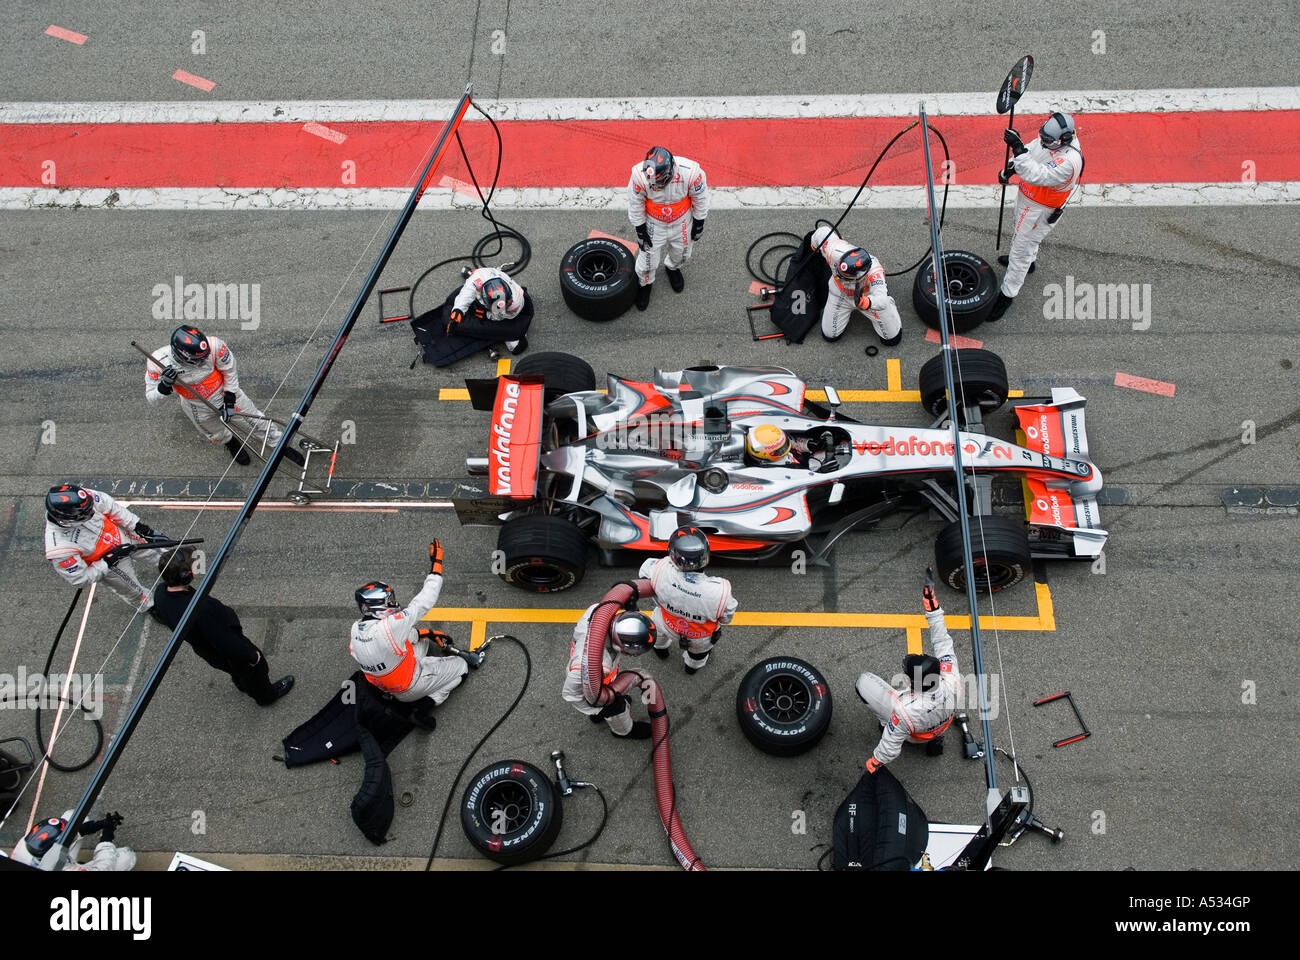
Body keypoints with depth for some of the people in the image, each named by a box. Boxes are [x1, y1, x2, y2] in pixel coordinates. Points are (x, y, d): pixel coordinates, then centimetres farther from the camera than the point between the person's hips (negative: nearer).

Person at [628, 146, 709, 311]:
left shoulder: (690, 173, -37)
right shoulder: (640, 175, -36)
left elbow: (700, 199, -15)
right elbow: (635, 204, -16)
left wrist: (698, 223, -2)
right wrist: (640, 230, -5)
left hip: (681, 222, 1)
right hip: (653, 223, -1)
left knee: (681, 253, 25)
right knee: (648, 259, 10)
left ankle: (672, 268, 61)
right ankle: (644, 283, 45)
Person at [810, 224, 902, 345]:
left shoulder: (874, 271, -47)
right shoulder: (835, 251, -41)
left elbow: (881, 300, -56)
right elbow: (824, 230, -21)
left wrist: (866, 303, -79)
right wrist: (815, 245, 2)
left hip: (868, 295, -2)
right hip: (841, 292, 2)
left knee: (892, 339, 4)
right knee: (830, 336, 8)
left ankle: (890, 304, 34)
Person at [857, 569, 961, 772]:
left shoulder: (903, 711, -46)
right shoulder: (952, 682, -38)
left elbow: (890, 747, -28)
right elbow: (942, 641, -26)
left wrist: (874, 763, -7)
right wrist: (931, 600, -26)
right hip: (941, 725, 4)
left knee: (864, 681, 1)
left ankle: (888, 723, 23)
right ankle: (935, 738, 31)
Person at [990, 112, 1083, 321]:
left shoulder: (1068, 161, -40)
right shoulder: (1050, 138, -15)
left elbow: (1037, 175, -48)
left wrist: (1018, 148, -55)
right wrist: (1010, 168, -12)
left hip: (1042, 209, -9)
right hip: (1026, 197, 9)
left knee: (1021, 248, 1)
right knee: (1020, 232, 34)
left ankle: (1007, 294, 17)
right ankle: (1028, 261, 64)